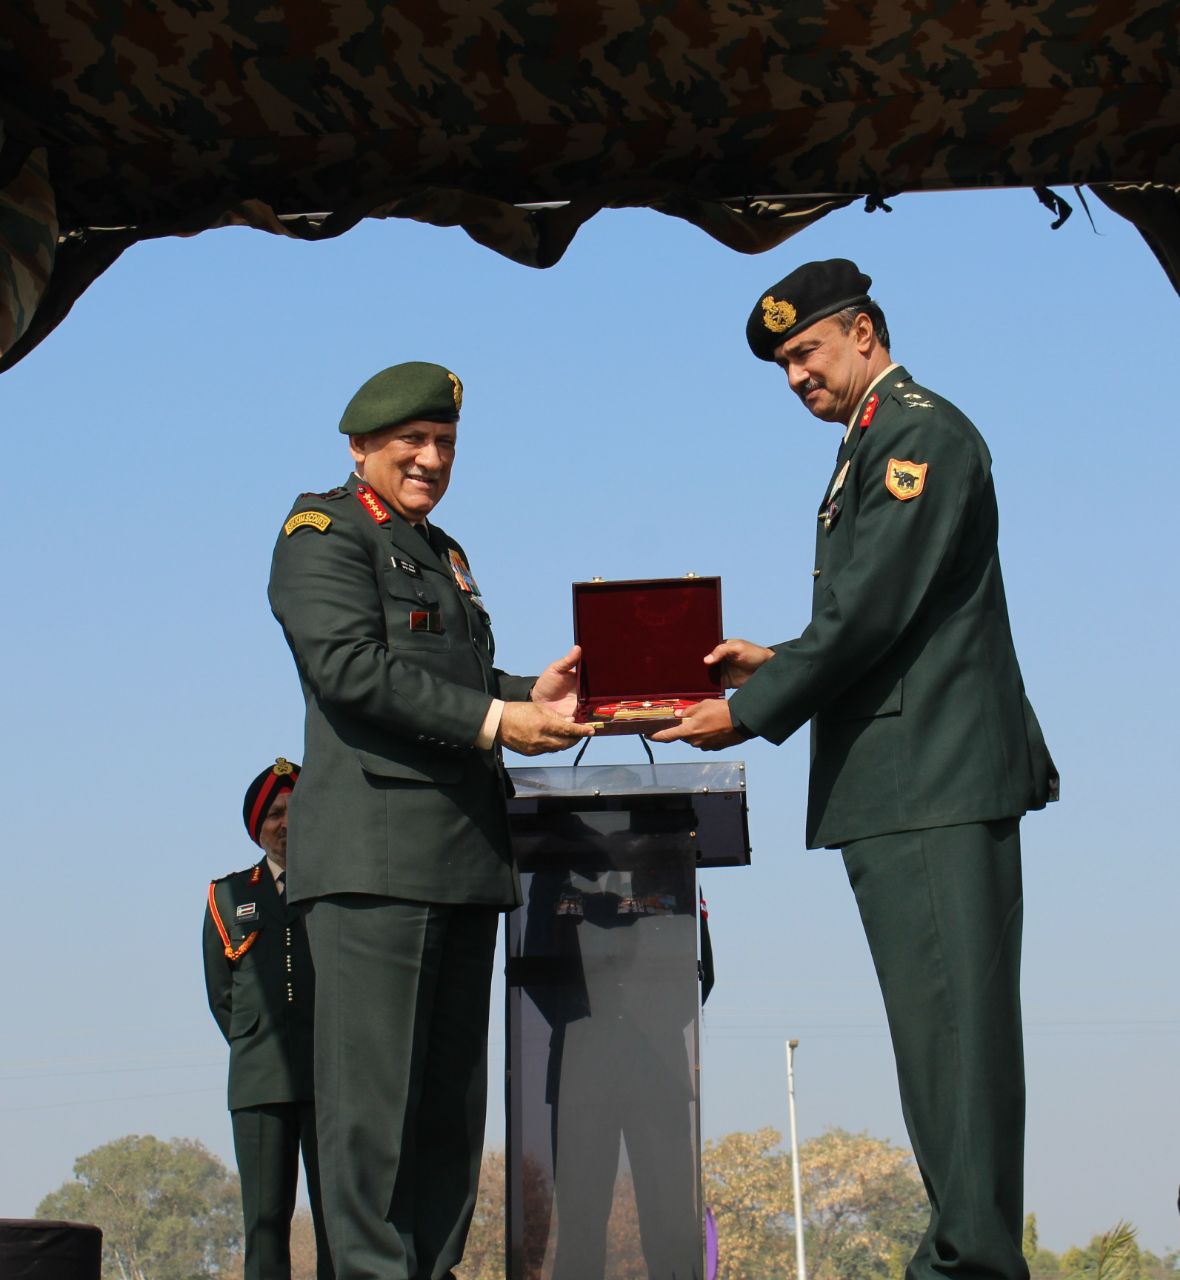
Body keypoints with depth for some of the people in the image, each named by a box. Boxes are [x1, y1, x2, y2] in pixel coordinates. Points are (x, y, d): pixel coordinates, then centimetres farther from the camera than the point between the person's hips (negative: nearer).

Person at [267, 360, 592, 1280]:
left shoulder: (444, 555, 26)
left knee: (452, 1099, 8)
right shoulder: (323, 533, 0)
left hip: (464, 854, 8)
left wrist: (530, 695, 1)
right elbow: (349, 667, -13)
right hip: (376, 850, -8)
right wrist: (493, 719, -18)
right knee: (374, 1091, -9)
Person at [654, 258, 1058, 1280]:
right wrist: (779, 665, 12)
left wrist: (750, 713, -14)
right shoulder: (873, 447, 22)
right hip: (895, 785, 10)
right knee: (936, 1027, 10)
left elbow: (873, 611, -17)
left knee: (954, 1022, -11)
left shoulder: (922, 431, -9)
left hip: (937, 781, -10)